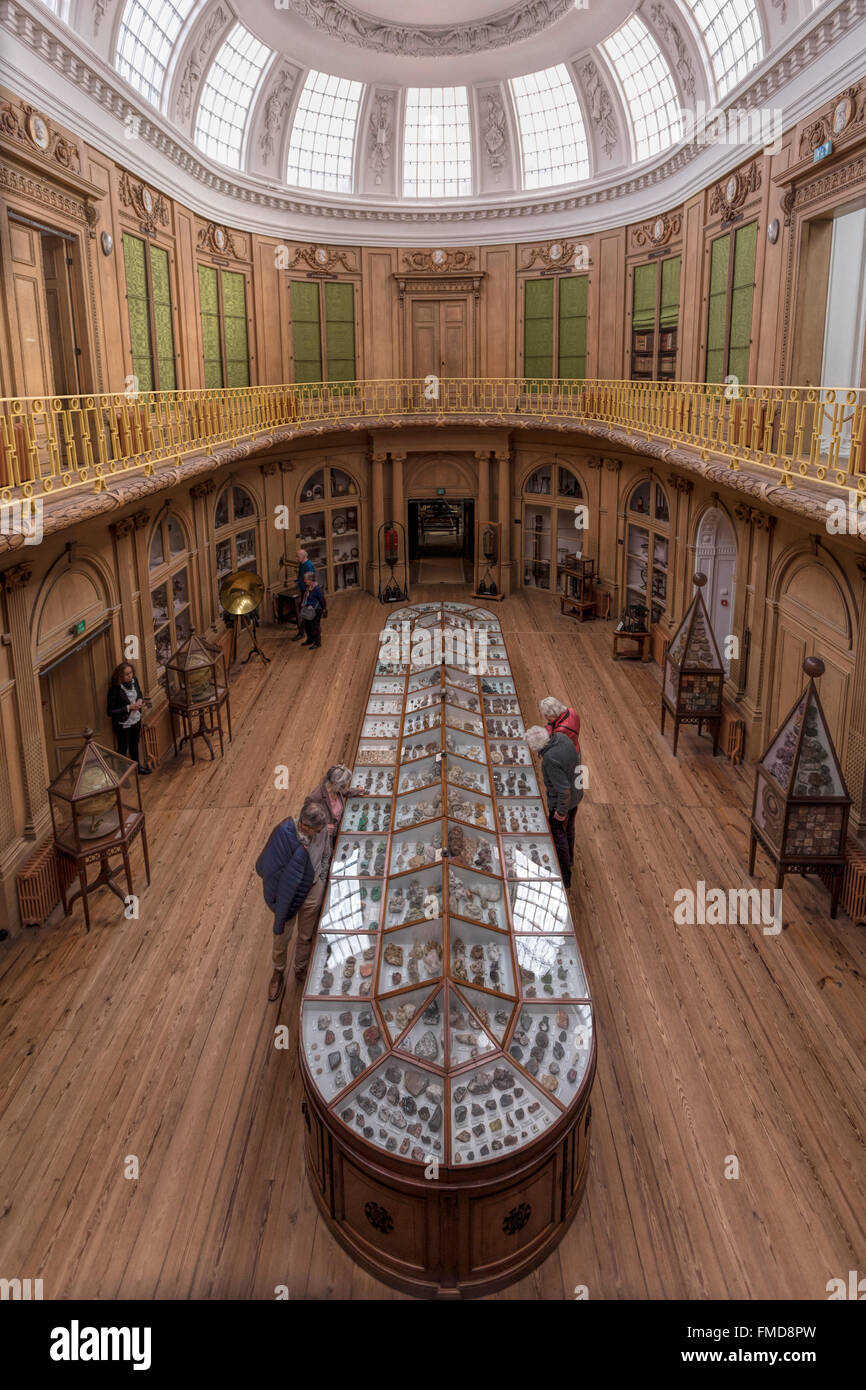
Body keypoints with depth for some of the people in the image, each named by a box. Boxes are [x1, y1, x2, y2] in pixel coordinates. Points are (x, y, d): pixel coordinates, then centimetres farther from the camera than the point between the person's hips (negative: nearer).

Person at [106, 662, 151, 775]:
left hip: (136, 720, 6)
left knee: (135, 745, 27)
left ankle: (137, 766, 47)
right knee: (123, 749, 13)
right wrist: (129, 707, -27)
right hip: (123, 724, -6)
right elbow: (110, 712, -23)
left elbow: (139, 693, 12)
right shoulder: (115, 689, -28)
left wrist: (140, 700, -11)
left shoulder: (134, 680, -10)